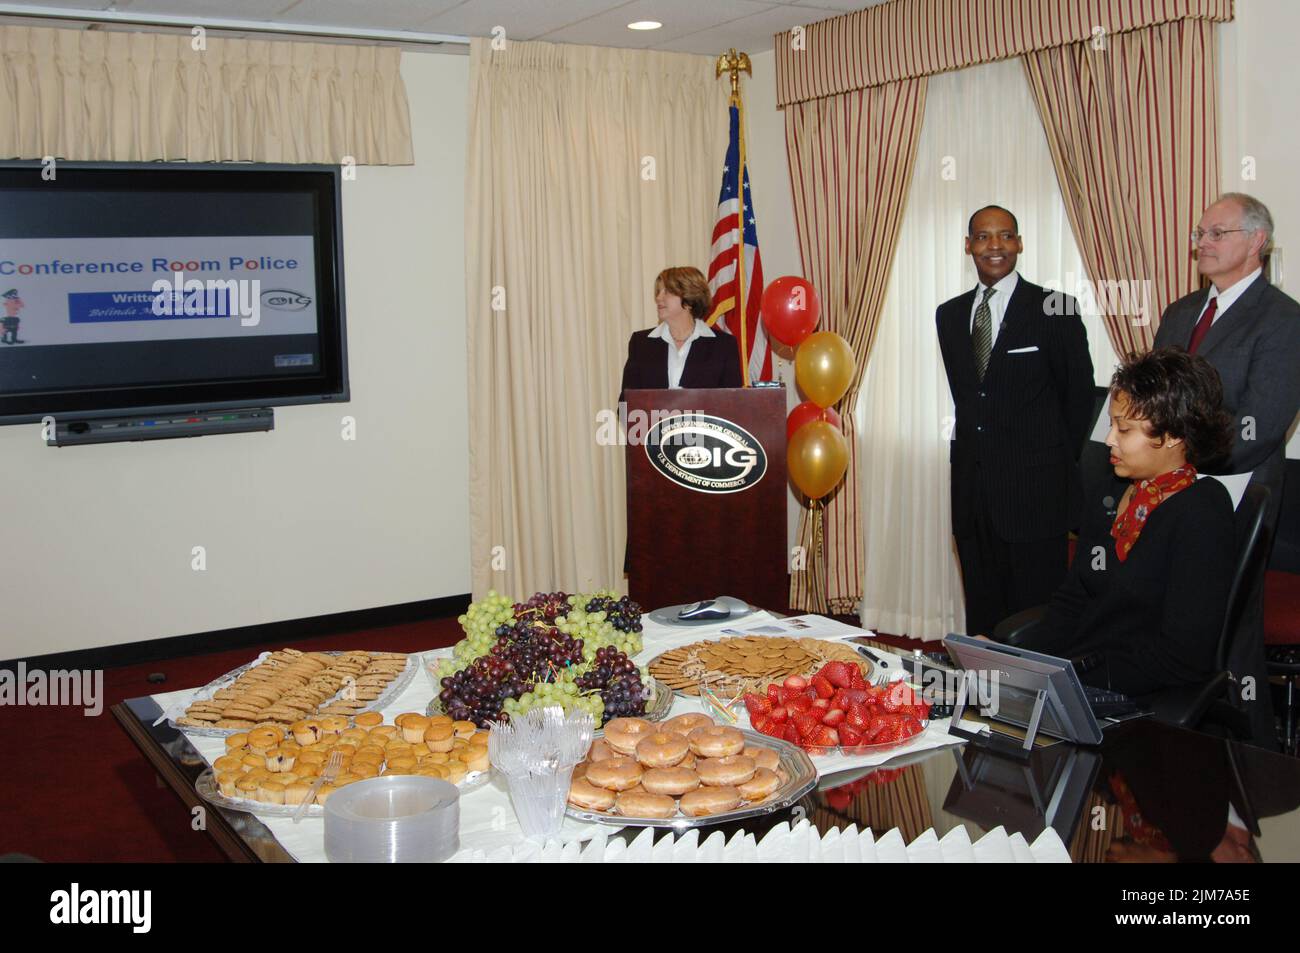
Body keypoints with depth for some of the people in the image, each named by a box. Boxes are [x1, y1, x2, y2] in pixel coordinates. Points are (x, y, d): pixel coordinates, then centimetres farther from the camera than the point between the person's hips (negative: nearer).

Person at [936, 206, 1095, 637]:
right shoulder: (949, 314, 11)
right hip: (971, 492, 5)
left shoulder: (1055, 309, -4)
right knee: (981, 614, 12)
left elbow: (1079, 395, 0)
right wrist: (967, 452, 9)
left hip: (1035, 489, -4)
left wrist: (1057, 463, 3)